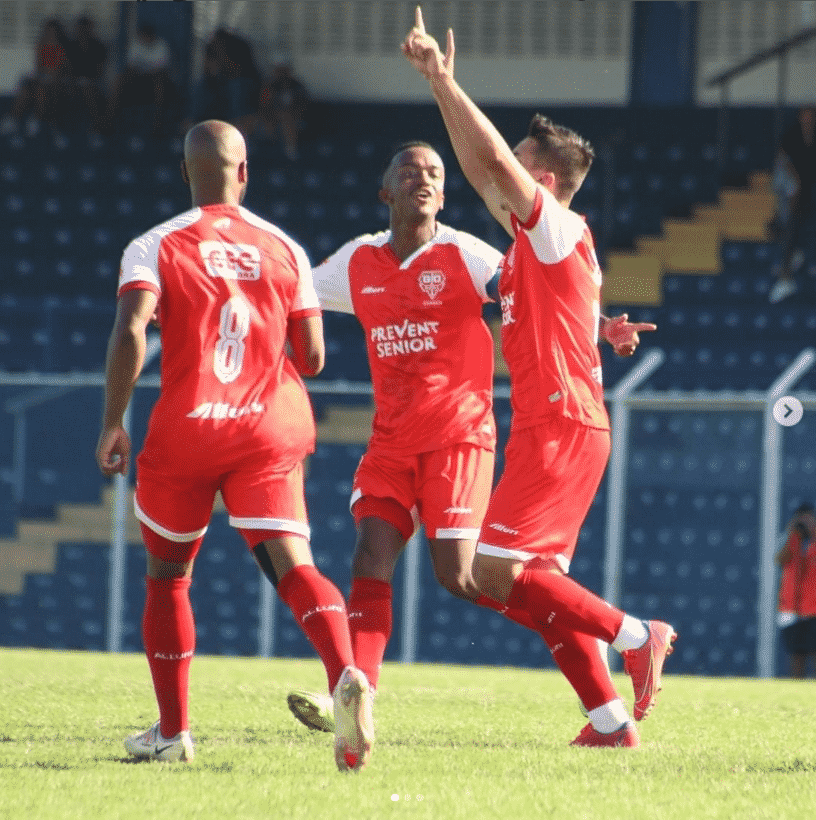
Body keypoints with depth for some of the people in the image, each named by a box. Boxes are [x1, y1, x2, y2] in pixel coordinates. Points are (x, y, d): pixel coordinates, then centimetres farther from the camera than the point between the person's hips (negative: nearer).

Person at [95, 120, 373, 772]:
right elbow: (311, 358, 8)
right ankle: (345, 674, -39)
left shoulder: (155, 248, -1)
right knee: (292, 564, -10)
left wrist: (112, 422, -8)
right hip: (268, 431, 1)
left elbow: (130, 333, -16)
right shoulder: (285, 249, 8)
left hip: (184, 431, -1)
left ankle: (172, 731, 22)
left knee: (168, 576, 18)